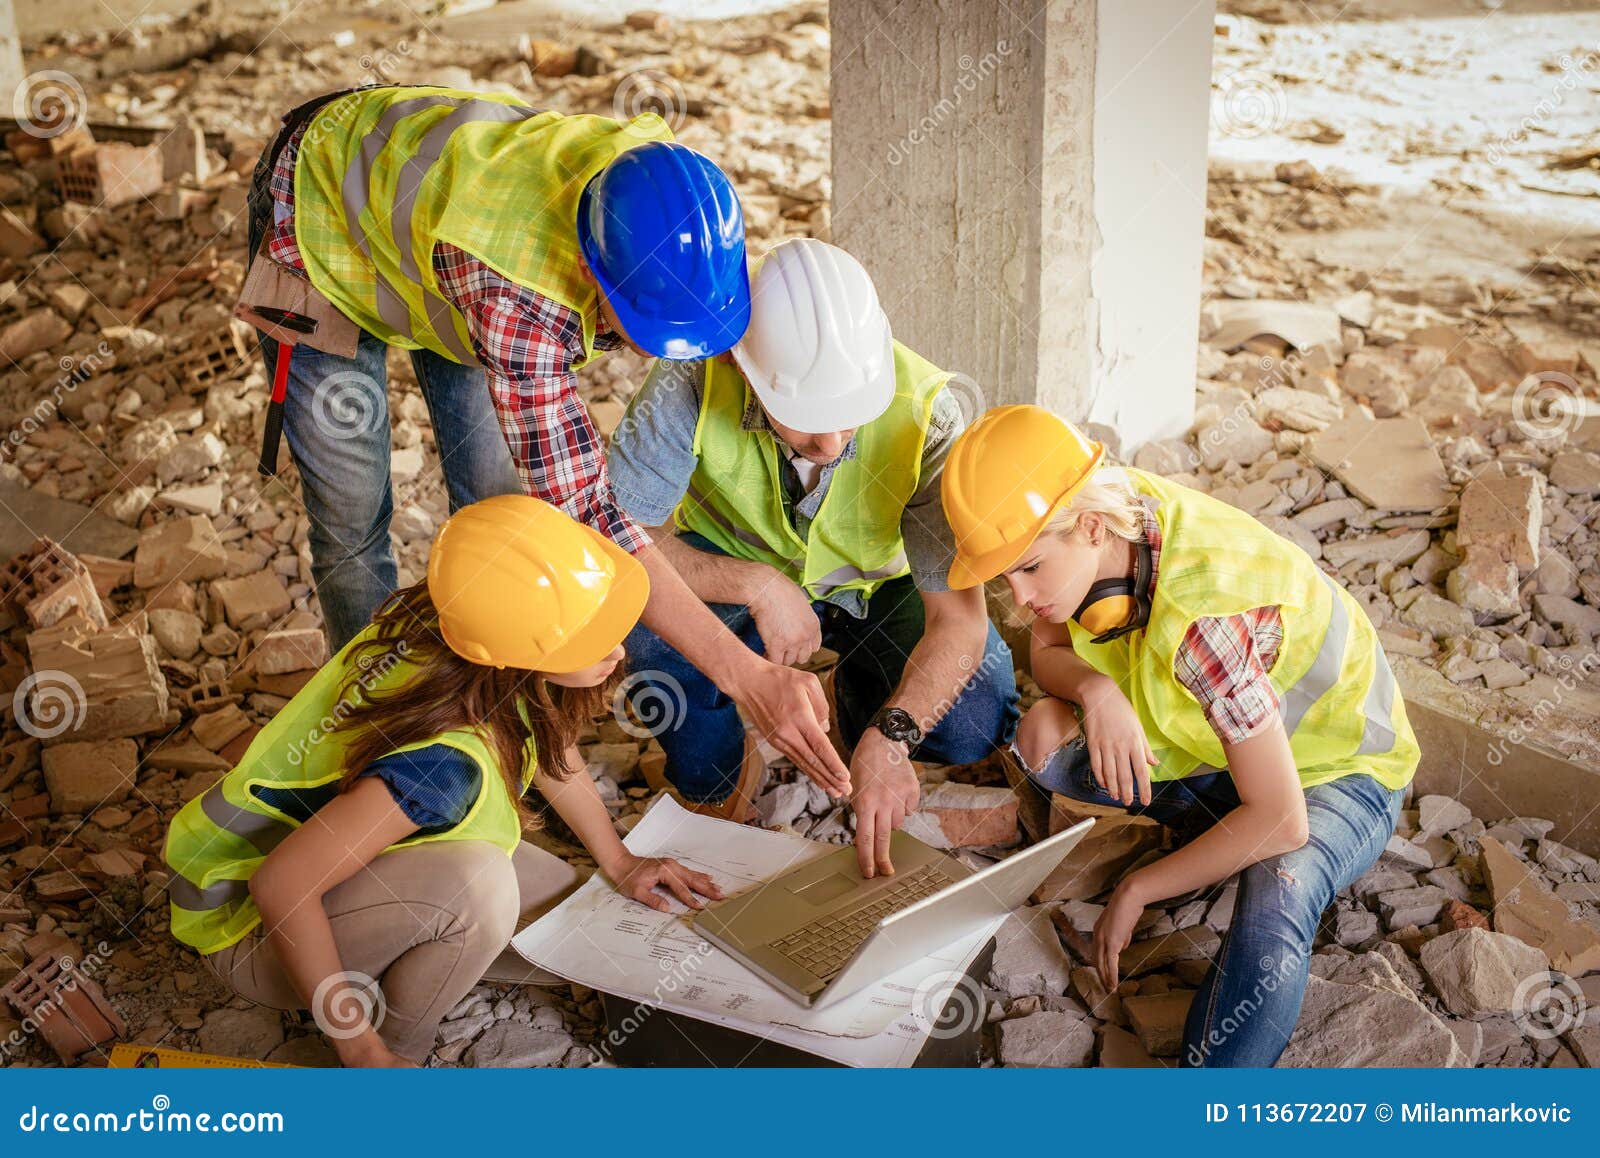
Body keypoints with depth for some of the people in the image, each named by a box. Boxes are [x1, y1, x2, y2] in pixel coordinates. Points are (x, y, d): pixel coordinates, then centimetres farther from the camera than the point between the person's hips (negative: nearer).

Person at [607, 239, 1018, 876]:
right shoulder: (696, 378, -33)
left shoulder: (923, 409, -32)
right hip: (732, 567, 0)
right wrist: (757, 586, -39)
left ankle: (868, 701, 14)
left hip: (876, 584, 0)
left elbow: (959, 616, -30)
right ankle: (711, 786, -1)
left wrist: (889, 738, -45)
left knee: (974, 725, -23)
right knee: (654, 614, -33)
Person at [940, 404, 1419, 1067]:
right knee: (1041, 736, -14)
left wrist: (1136, 891, -23)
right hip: (1218, 741, 8)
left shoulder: (1203, 615, -38)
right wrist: (1095, 689, -26)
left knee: (1274, 904, -39)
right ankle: (1236, 839, -2)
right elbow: (1048, 651, -1)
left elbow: (1280, 821, -34)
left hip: (1339, 767, -7)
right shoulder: (1103, 530, -18)